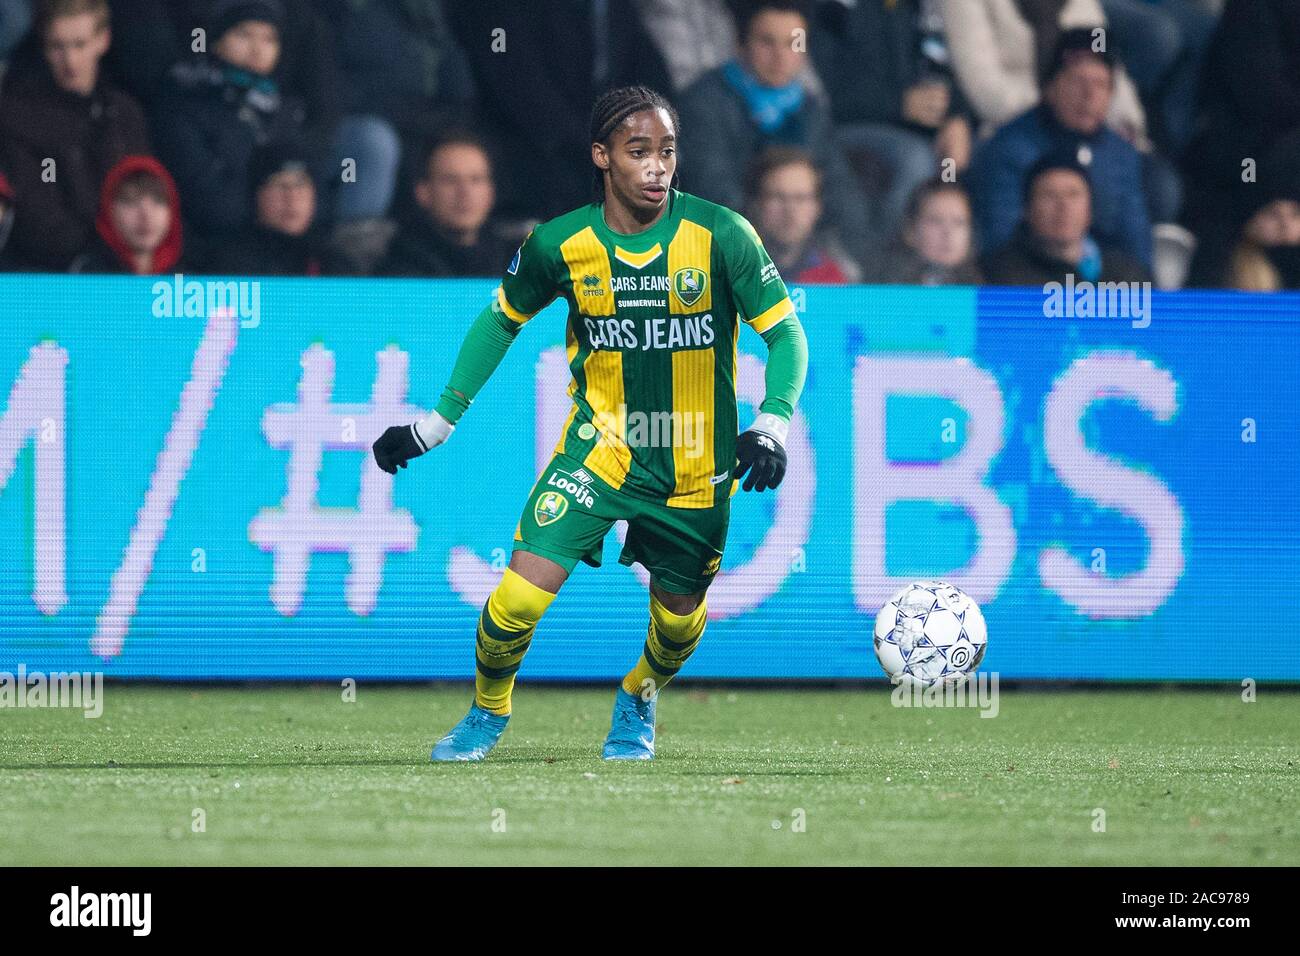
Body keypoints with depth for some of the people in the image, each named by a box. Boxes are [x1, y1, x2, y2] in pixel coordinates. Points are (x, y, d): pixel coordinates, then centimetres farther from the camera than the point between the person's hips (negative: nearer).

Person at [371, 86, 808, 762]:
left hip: (696, 469, 0)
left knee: (679, 619, 12)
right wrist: (436, 425, 6)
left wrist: (771, 427, -26)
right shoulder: (560, 245, -10)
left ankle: (637, 703, 48)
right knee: (520, 597, -15)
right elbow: (501, 320, 8)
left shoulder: (721, 236, -16)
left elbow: (785, 334, -9)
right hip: (600, 445, 0)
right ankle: (487, 713, 15)